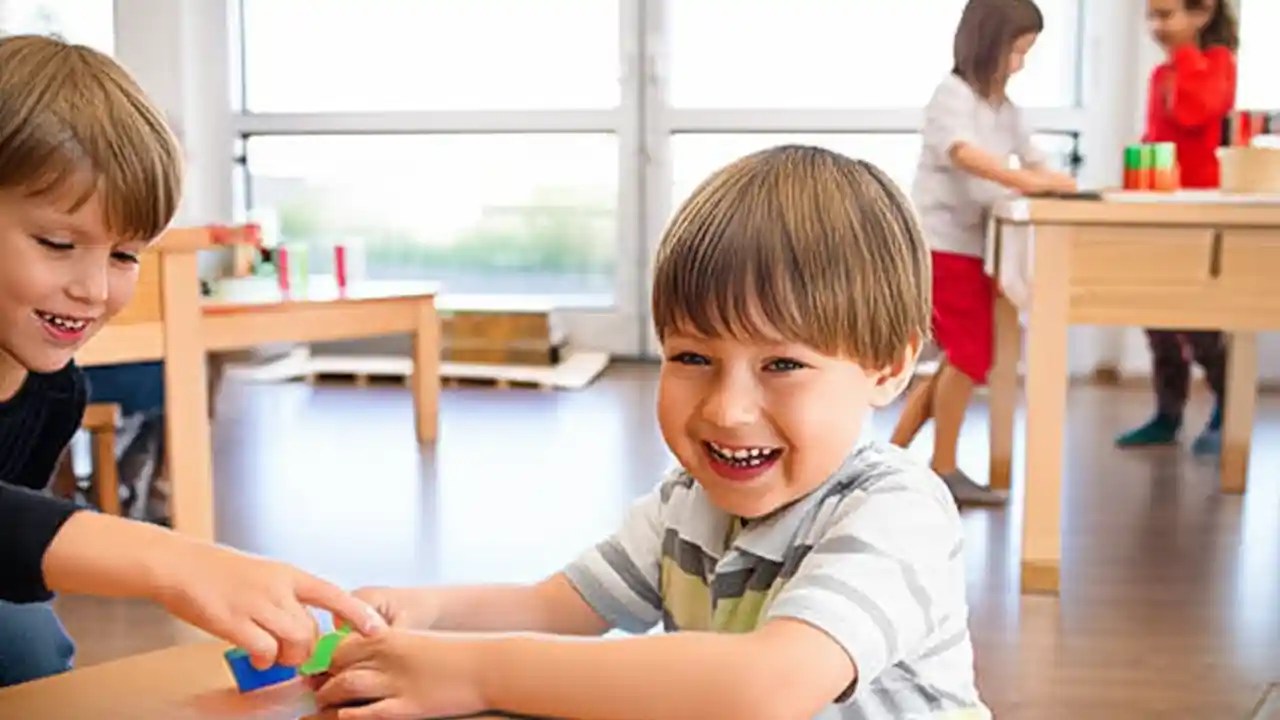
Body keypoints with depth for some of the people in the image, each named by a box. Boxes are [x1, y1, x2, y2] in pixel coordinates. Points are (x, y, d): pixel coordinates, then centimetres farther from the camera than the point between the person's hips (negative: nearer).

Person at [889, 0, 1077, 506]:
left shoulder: (1005, 108, 15)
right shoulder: (953, 95, -12)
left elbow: (1036, 162, 10)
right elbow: (964, 153, -30)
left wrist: (1054, 182, -11)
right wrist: (1026, 181, -40)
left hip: (973, 246, 9)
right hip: (941, 245, -9)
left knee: (963, 359, 11)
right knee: (971, 355, -8)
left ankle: (893, 457, 17)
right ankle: (944, 469, 3)